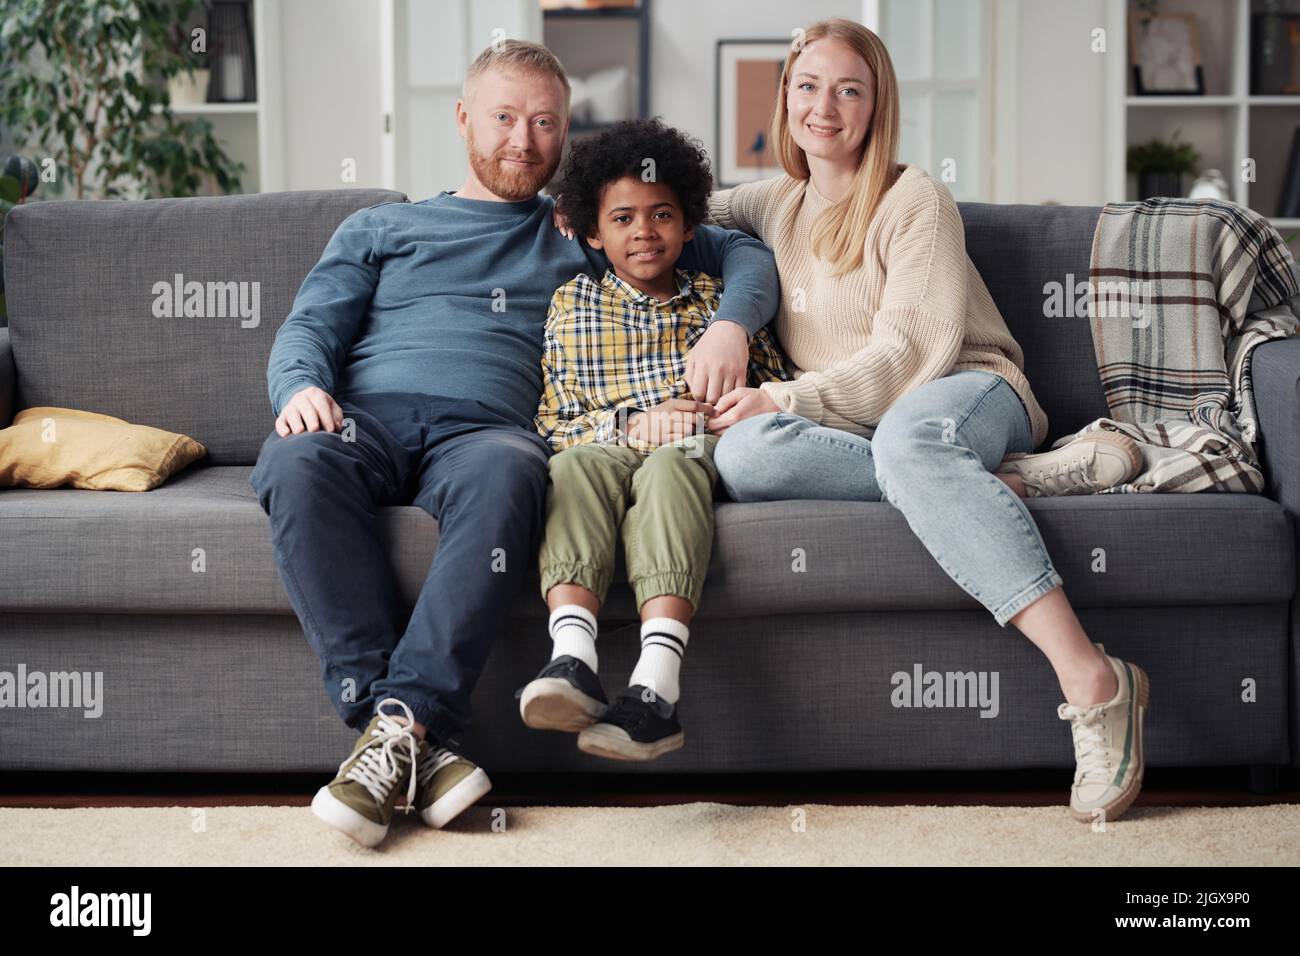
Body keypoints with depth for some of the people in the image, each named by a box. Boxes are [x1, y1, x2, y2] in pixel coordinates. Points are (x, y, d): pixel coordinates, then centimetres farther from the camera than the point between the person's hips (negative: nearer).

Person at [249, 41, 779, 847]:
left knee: (508, 473, -41)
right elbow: (310, 326, 18)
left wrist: (731, 324, 6)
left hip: (485, 426, -1)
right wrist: (301, 385, -7)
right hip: (368, 414, 1)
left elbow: (745, 254, 29)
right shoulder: (382, 229, 31)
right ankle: (419, 747, -40)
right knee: (296, 464, -37)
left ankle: (405, 721, -43)